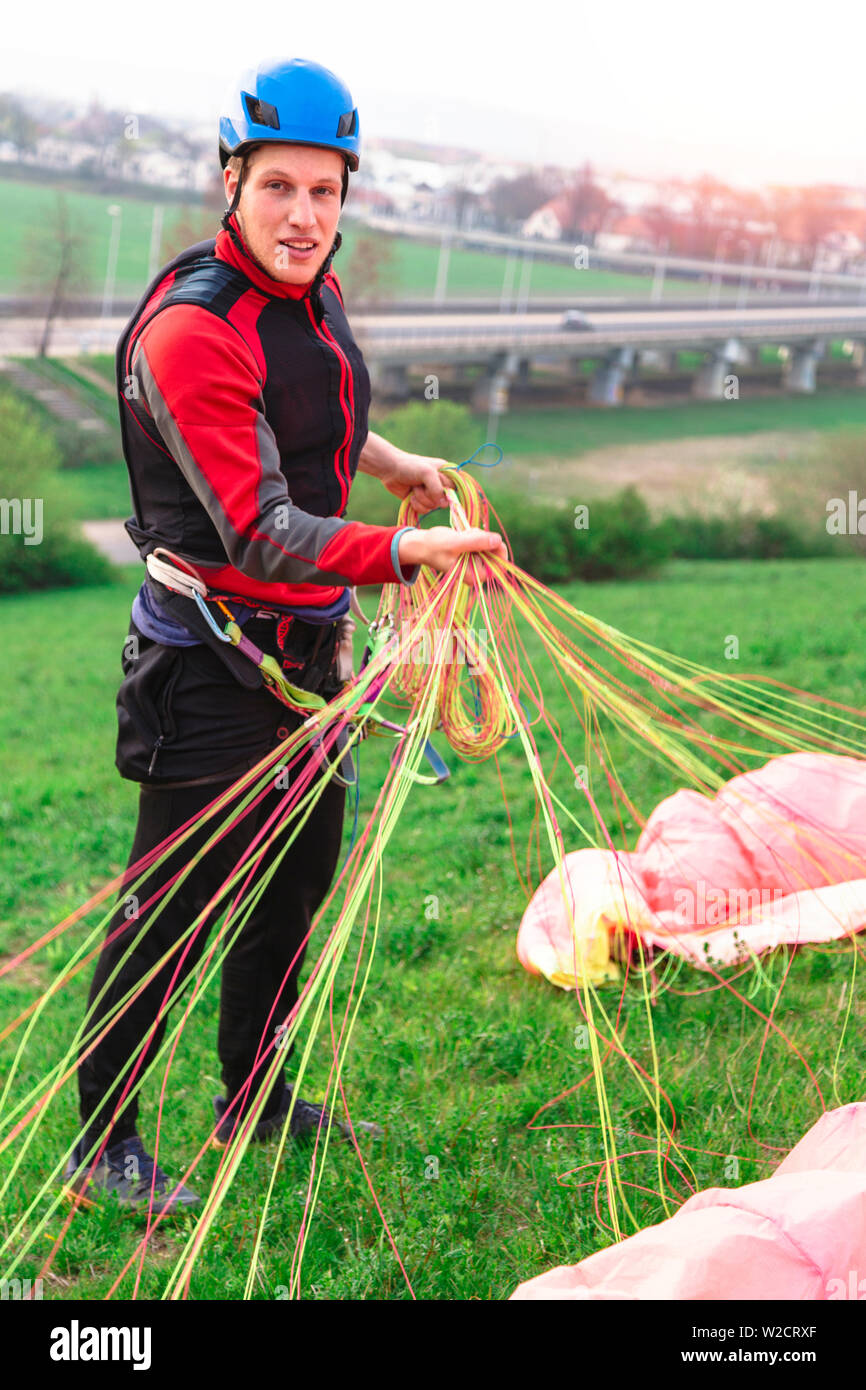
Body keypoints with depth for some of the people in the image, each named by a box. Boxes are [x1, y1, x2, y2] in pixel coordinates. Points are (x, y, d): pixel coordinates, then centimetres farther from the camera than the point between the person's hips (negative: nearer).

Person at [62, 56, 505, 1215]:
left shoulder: (312, 292, 5)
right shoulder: (192, 328, -23)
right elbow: (262, 532, -29)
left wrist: (392, 463, 19)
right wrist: (406, 550, -37)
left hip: (306, 646, 9)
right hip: (212, 661, -9)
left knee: (300, 876, 20)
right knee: (171, 909, -2)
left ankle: (253, 1096, 38)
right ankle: (103, 1149, 13)